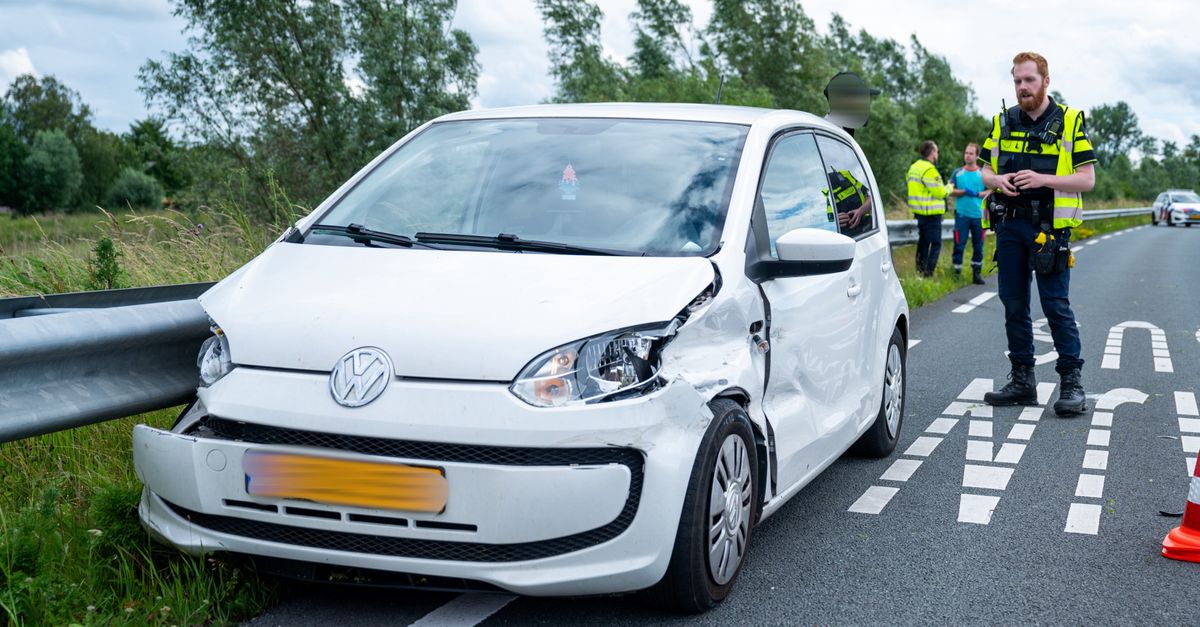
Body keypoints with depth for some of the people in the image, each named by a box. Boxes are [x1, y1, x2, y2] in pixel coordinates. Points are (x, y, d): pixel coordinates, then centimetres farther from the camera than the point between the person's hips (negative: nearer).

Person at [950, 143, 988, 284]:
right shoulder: (957, 173, 7)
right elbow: (951, 191, 3)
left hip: (978, 215, 1)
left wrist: (977, 194, -12)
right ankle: (956, 273, 2)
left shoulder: (983, 174, 7)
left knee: (978, 246, 6)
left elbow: (989, 191, 5)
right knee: (959, 245, -3)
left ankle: (977, 273, 14)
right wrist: (965, 192, -12)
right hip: (962, 214, -1)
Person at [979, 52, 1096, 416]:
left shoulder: (1070, 122, -1)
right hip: (1009, 225, 4)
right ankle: (1022, 380, 16)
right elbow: (984, 171, 14)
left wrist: (1043, 179, -19)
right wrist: (998, 180, -9)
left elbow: (1087, 179, -4)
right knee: (1013, 305, 8)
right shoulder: (1002, 123, 11)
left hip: (1050, 227, -4)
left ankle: (1072, 382, 1)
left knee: (1056, 304, -7)